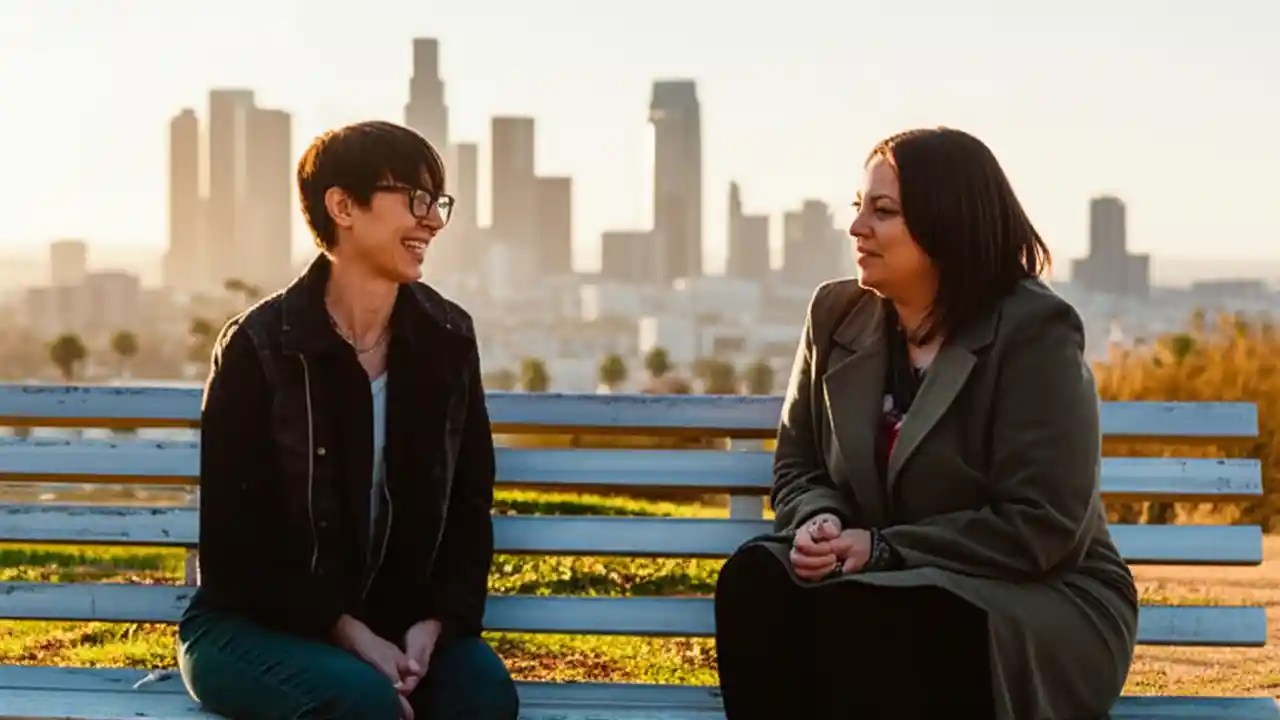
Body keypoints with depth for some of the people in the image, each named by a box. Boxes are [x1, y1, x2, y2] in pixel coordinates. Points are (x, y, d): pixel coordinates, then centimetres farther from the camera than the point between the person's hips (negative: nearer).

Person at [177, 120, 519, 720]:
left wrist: (432, 624, -11)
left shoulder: (447, 339, 3)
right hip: (253, 625, -4)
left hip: (395, 622, 4)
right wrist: (350, 635, -19)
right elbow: (233, 541, -11)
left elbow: (468, 508, 7)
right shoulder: (259, 347, -11)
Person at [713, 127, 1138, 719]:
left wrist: (882, 549, -21)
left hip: (1038, 604, -6)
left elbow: (1040, 527, -18)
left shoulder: (1035, 334, -12)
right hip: (892, 587, 6)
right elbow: (798, 465, 14)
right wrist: (819, 524, -11)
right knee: (756, 577, -25)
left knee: (863, 617, -36)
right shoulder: (837, 314, 7)